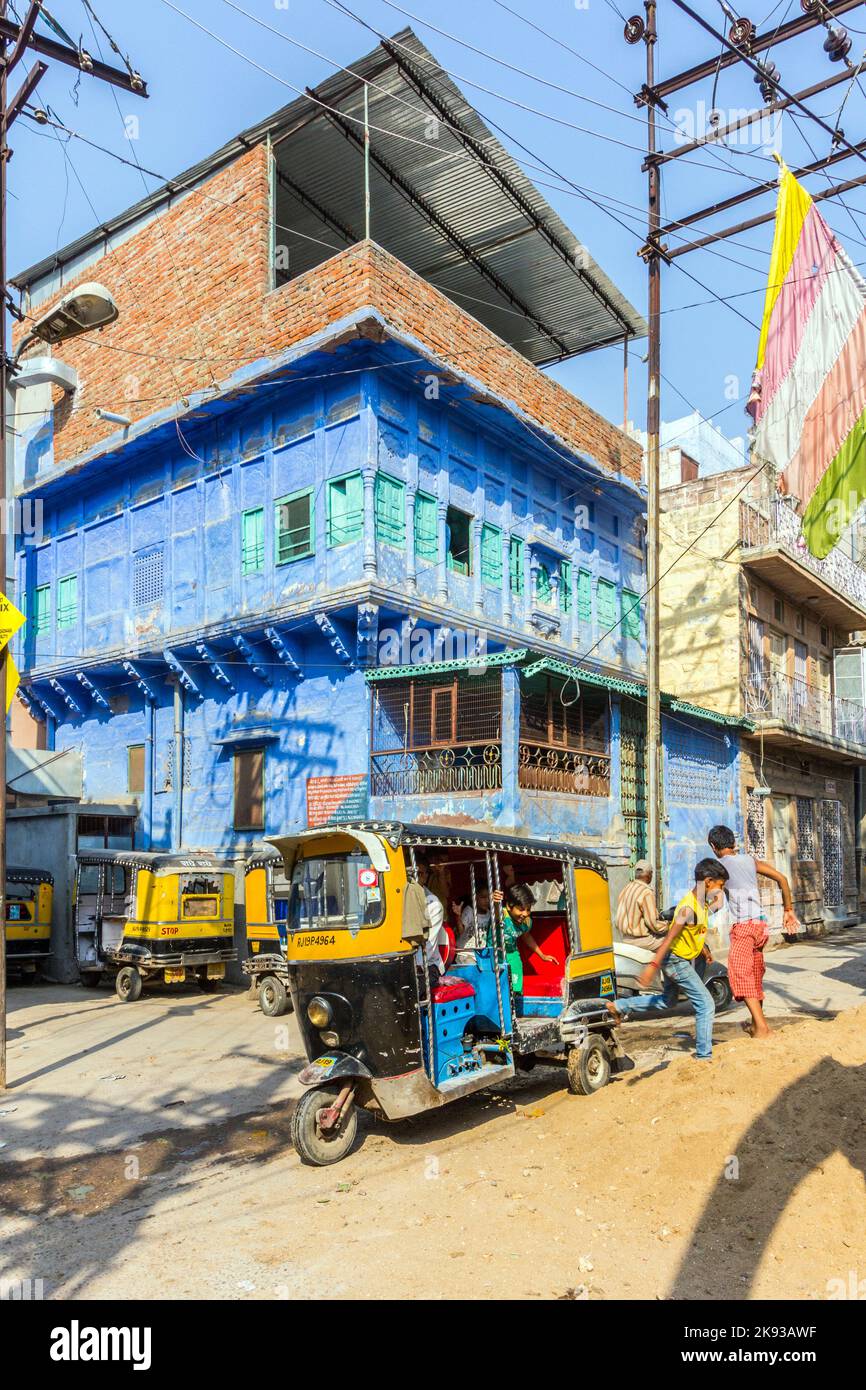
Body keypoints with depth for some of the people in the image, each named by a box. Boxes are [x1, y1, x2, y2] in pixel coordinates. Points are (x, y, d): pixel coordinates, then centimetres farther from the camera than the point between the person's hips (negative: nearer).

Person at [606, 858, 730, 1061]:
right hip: (677, 961, -10)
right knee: (706, 1005, -6)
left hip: (677, 960, 10)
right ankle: (704, 1056, 0)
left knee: (667, 1000, 24)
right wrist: (653, 965, -33)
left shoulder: (701, 903, 3)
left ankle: (620, 1006, 24)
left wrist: (704, 950, 32)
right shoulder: (689, 907, -26)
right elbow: (670, 937, -30)